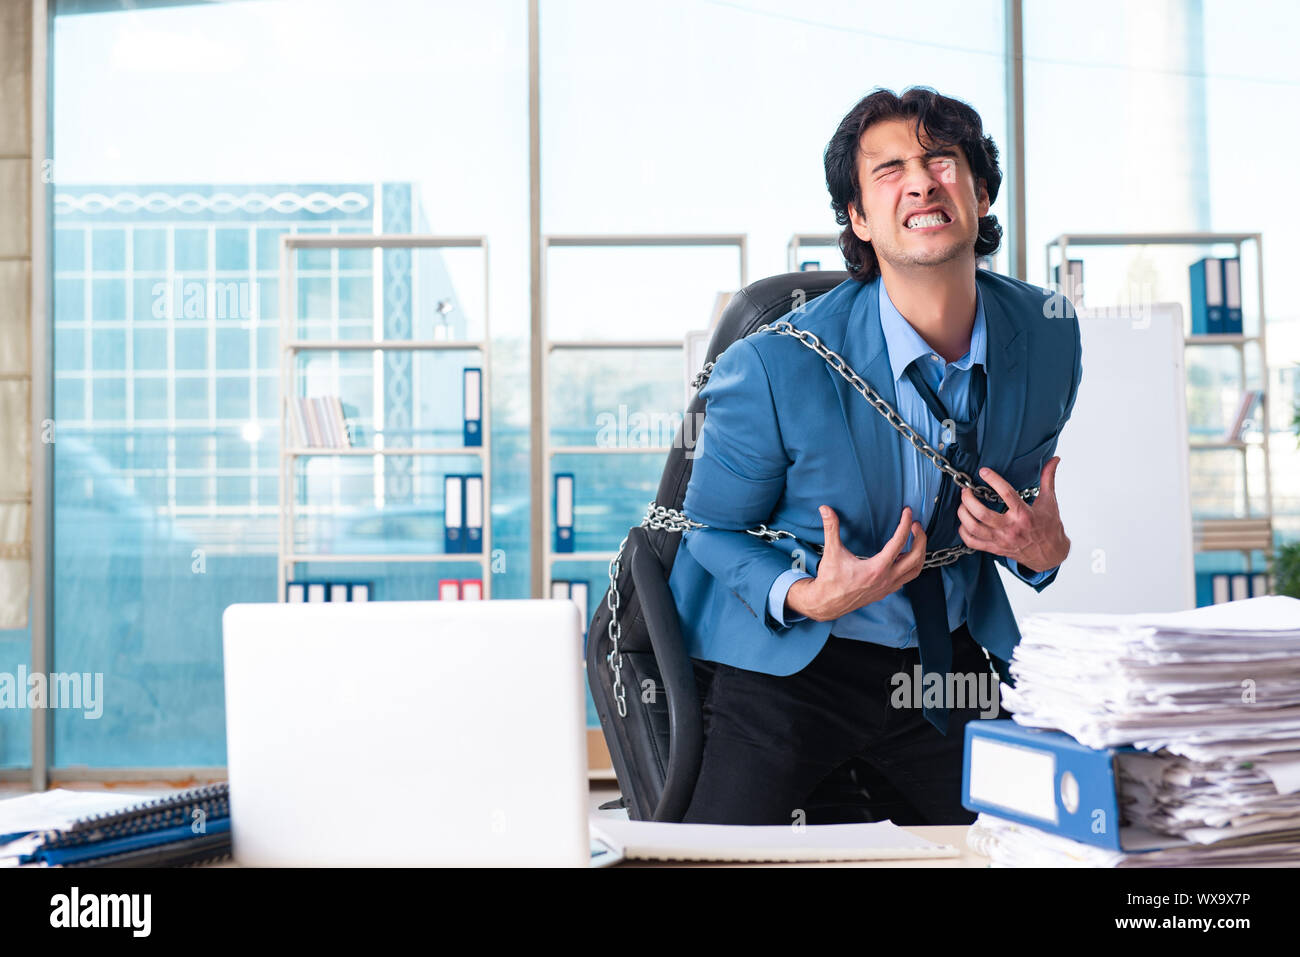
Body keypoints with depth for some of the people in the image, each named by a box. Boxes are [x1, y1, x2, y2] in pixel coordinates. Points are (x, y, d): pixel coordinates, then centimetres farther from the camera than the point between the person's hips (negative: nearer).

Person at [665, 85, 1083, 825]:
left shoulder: (1049, 334, -7)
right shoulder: (773, 368, -21)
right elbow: (712, 530, -7)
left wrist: (1043, 549, -13)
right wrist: (806, 597, -25)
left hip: (953, 663, 4)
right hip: (789, 663, -4)